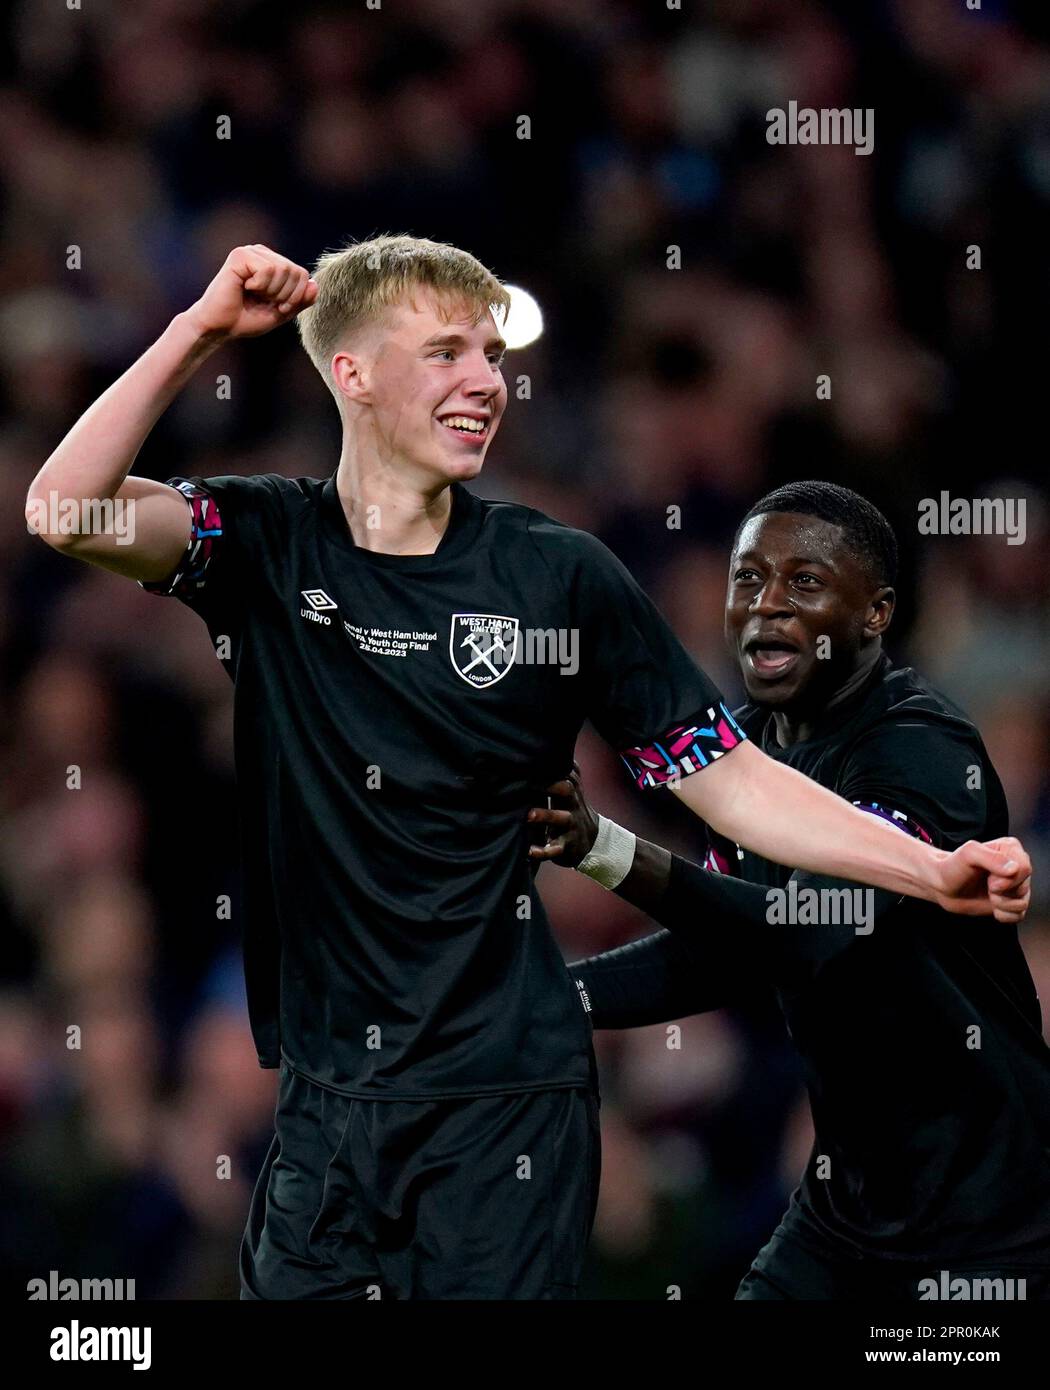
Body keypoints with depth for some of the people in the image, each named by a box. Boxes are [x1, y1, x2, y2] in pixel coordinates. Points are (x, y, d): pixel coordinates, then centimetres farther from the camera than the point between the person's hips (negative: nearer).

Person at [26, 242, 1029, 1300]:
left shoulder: (560, 577, 0)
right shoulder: (268, 545, 2)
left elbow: (728, 777, 1)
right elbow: (65, 513, -14)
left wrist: (933, 872, -11)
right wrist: (203, 330, -17)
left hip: (508, 1103, -1)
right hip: (325, 1100, 1)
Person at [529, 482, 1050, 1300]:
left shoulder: (924, 755, -20)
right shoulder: (760, 741, 7)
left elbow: (811, 936, -35)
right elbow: (717, 955, 14)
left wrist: (607, 851, -47)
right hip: (846, 1198, 8)